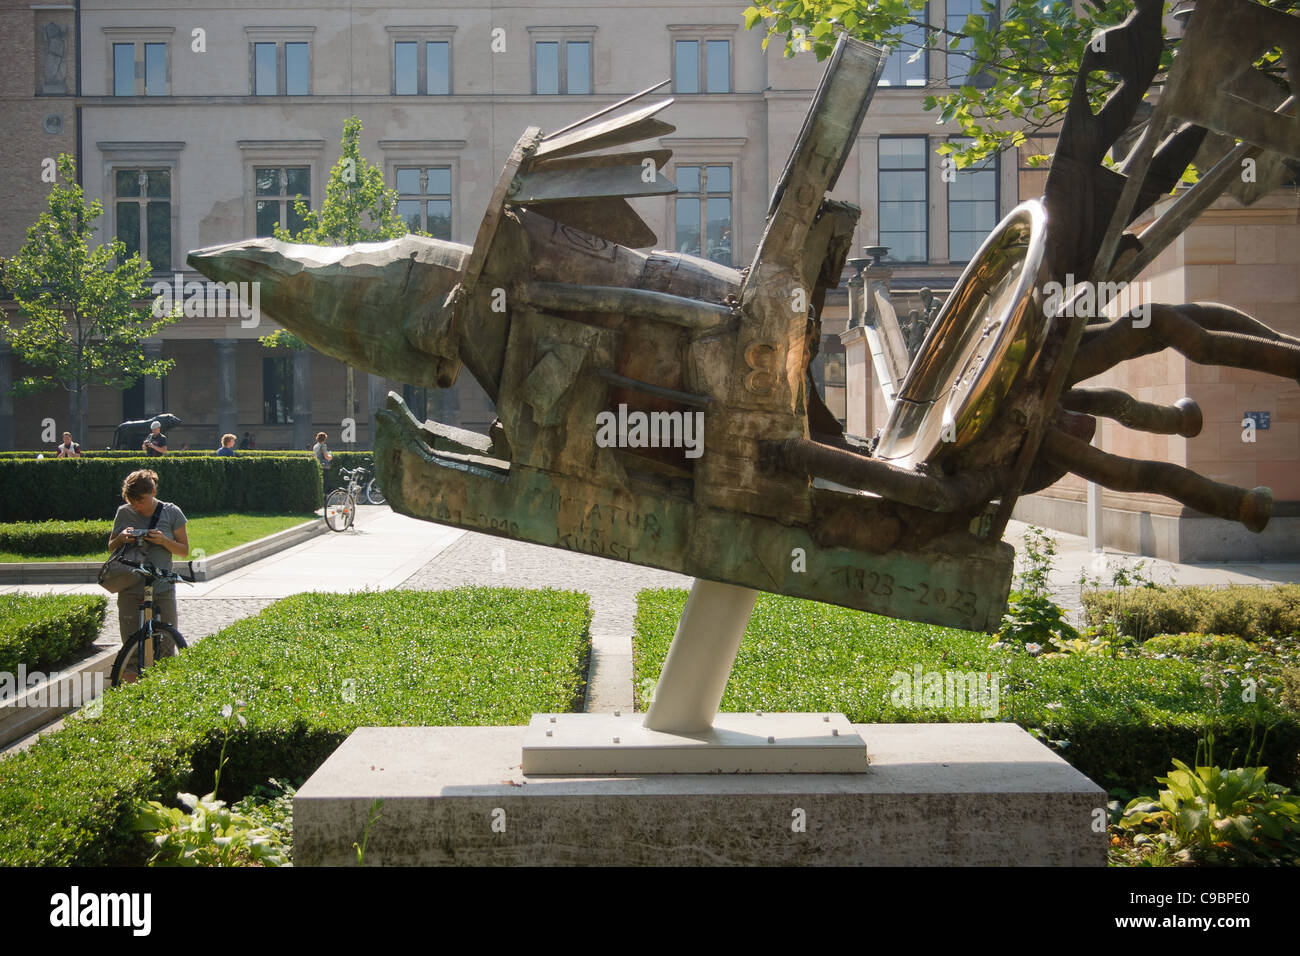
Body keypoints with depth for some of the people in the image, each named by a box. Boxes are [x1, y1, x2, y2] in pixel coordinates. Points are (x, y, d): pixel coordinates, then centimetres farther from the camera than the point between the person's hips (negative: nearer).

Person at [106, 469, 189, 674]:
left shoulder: (171, 513, 0)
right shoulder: (124, 513, 4)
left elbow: (184, 550, 5)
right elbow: (111, 548, 15)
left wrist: (164, 540, -14)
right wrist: (121, 538, -8)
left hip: (162, 589, -1)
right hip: (130, 590, 1)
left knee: (166, 647, -1)